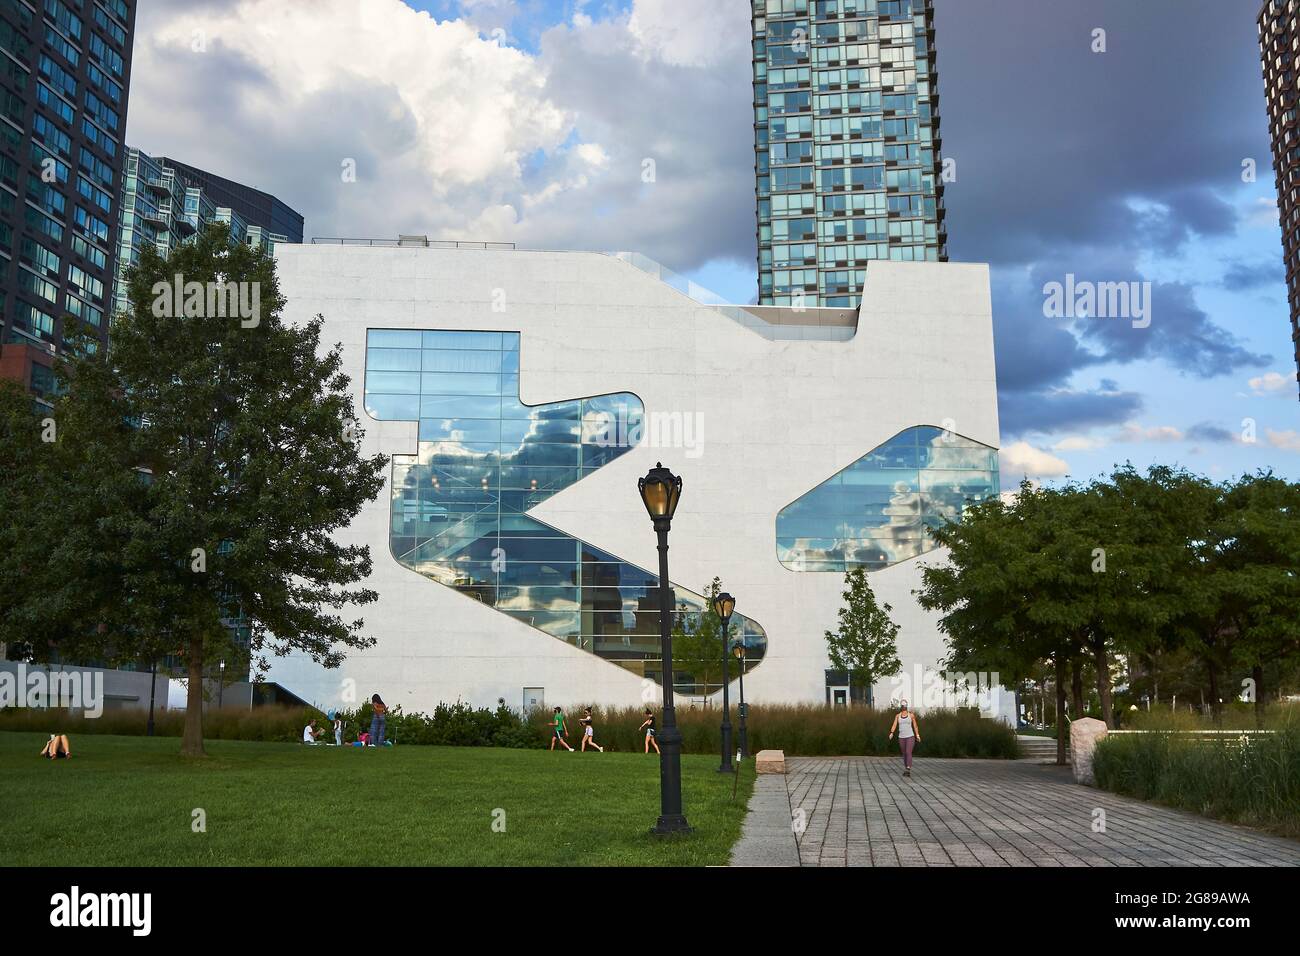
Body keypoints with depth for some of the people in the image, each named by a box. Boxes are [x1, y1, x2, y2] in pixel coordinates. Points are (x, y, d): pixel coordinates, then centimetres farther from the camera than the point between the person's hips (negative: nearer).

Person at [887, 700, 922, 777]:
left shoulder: (911, 715, -1)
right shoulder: (897, 715, 4)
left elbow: (915, 726, 5)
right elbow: (894, 725, -7)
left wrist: (917, 735, 4)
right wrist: (891, 733, -23)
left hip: (910, 737, -4)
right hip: (901, 737, 4)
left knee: (908, 752, -18)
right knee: (904, 754, 12)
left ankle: (908, 771, -25)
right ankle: (906, 769, 26)